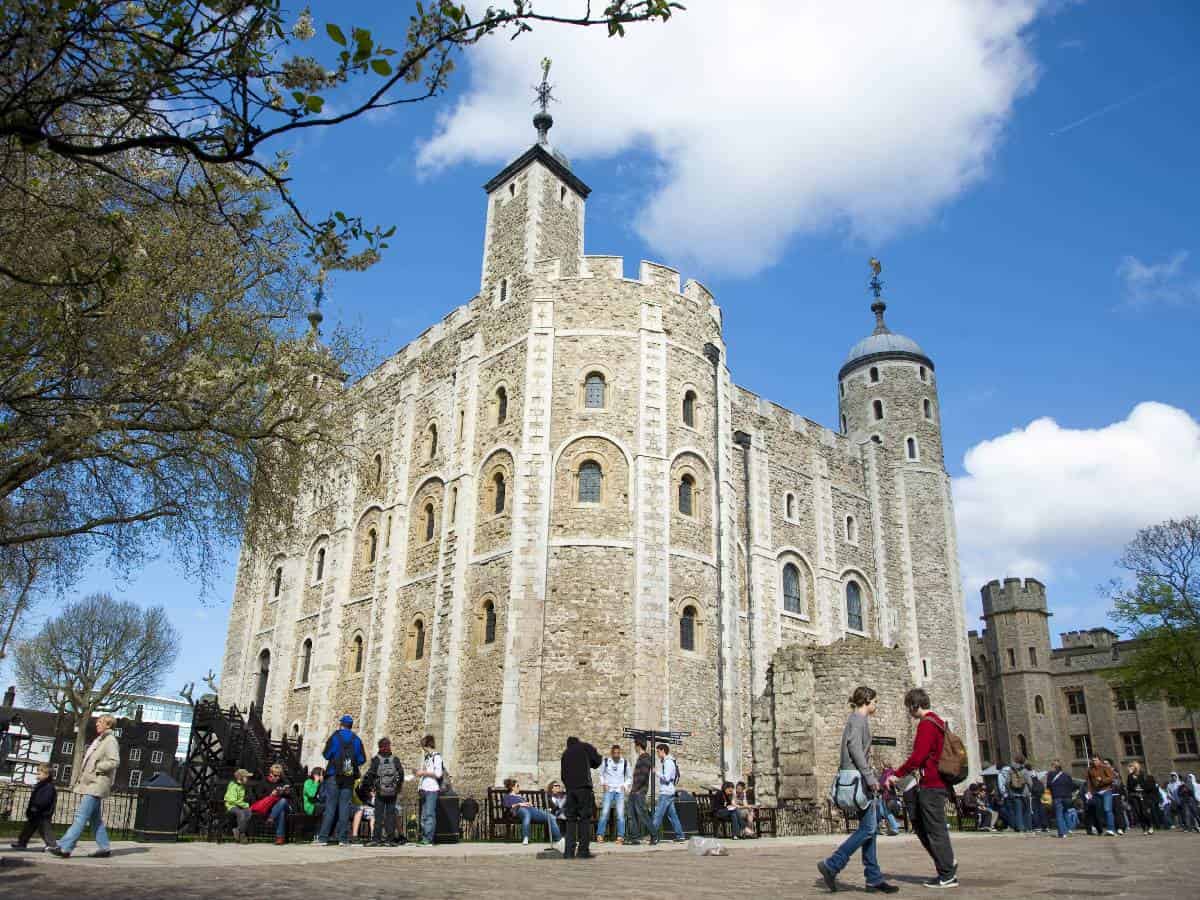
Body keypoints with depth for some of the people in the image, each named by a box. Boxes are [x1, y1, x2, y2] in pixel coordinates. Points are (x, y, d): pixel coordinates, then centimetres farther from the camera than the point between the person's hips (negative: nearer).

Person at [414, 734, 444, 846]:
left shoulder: (437, 756, -6)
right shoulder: (426, 757, 19)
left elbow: (438, 774, -14)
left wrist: (424, 772, -11)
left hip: (432, 790, -8)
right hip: (424, 789, 8)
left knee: (429, 815, -9)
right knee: (424, 815, 8)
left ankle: (428, 839, -8)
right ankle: (424, 838, 11)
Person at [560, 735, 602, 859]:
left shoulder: (565, 753, 23)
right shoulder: (585, 746, 10)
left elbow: (562, 774, 20)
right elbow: (597, 760, 6)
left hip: (570, 788, 4)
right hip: (584, 786, -4)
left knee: (571, 819, 8)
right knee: (585, 818, -1)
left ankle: (569, 851, 1)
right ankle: (583, 850, -6)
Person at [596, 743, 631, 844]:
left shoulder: (625, 762, 3)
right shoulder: (605, 761, 1)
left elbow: (629, 777, 13)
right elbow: (601, 774, 14)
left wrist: (625, 785, -2)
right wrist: (603, 784, -1)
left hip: (620, 791, 1)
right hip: (609, 790, -1)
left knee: (620, 814, -6)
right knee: (604, 813, -10)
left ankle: (620, 836, 0)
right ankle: (600, 835, -4)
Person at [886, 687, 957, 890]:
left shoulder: (926, 724, -15)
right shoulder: (937, 721, 16)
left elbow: (918, 756, -20)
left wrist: (897, 774, -12)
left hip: (931, 785, -10)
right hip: (935, 783, 10)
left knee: (935, 829, -2)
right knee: (920, 824, 15)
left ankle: (948, 876, 4)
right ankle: (947, 862, 17)